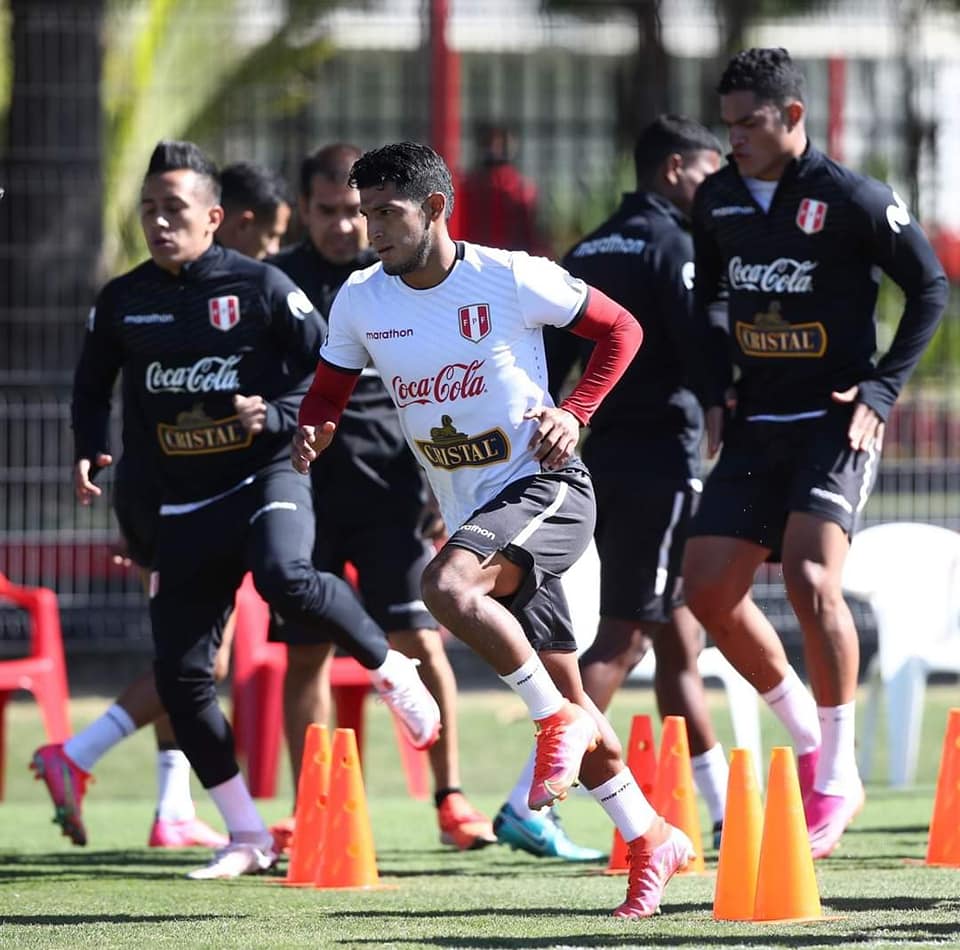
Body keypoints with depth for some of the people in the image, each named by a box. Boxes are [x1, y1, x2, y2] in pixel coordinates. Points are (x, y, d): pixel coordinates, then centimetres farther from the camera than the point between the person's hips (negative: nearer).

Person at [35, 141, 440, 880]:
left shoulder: (261, 288, -6)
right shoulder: (123, 302, 5)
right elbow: (93, 388, 19)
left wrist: (274, 416, -18)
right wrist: (91, 453, 2)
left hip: (267, 477, -4)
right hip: (186, 505, 4)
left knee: (284, 578, -37)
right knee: (180, 673, -1)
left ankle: (388, 668, -8)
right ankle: (247, 837, 12)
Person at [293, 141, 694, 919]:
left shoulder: (511, 278, -12)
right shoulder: (360, 302, 1)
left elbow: (620, 330, -1)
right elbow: (328, 395, 12)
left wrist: (575, 413, -13)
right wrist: (311, 437, -11)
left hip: (545, 488, -6)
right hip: (474, 516, 6)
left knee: (445, 585, -33)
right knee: (562, 694, 8)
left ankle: (559, 721, -15)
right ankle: (651, 841, 22)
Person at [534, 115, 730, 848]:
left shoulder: (589, 252, 16)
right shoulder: (672, 245, -9)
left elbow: (547, 367, 13)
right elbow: (700, 357, -18)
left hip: (605, 455, 9)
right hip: (661, 462, -9)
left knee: (677, 641, 13)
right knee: (621, 638, -9)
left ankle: (725, 813, 18)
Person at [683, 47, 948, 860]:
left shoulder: (852, 200, -12)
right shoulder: (718, 201, 6)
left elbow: (931, 288, -5)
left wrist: (881, 390, -10)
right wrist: (717, 390, 9)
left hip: (834, 424, -7)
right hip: (757, 427, 7)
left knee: (810, 576, -23)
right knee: (709, 589, 0)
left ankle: (837, 777, -10)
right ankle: (809, 737, 20)